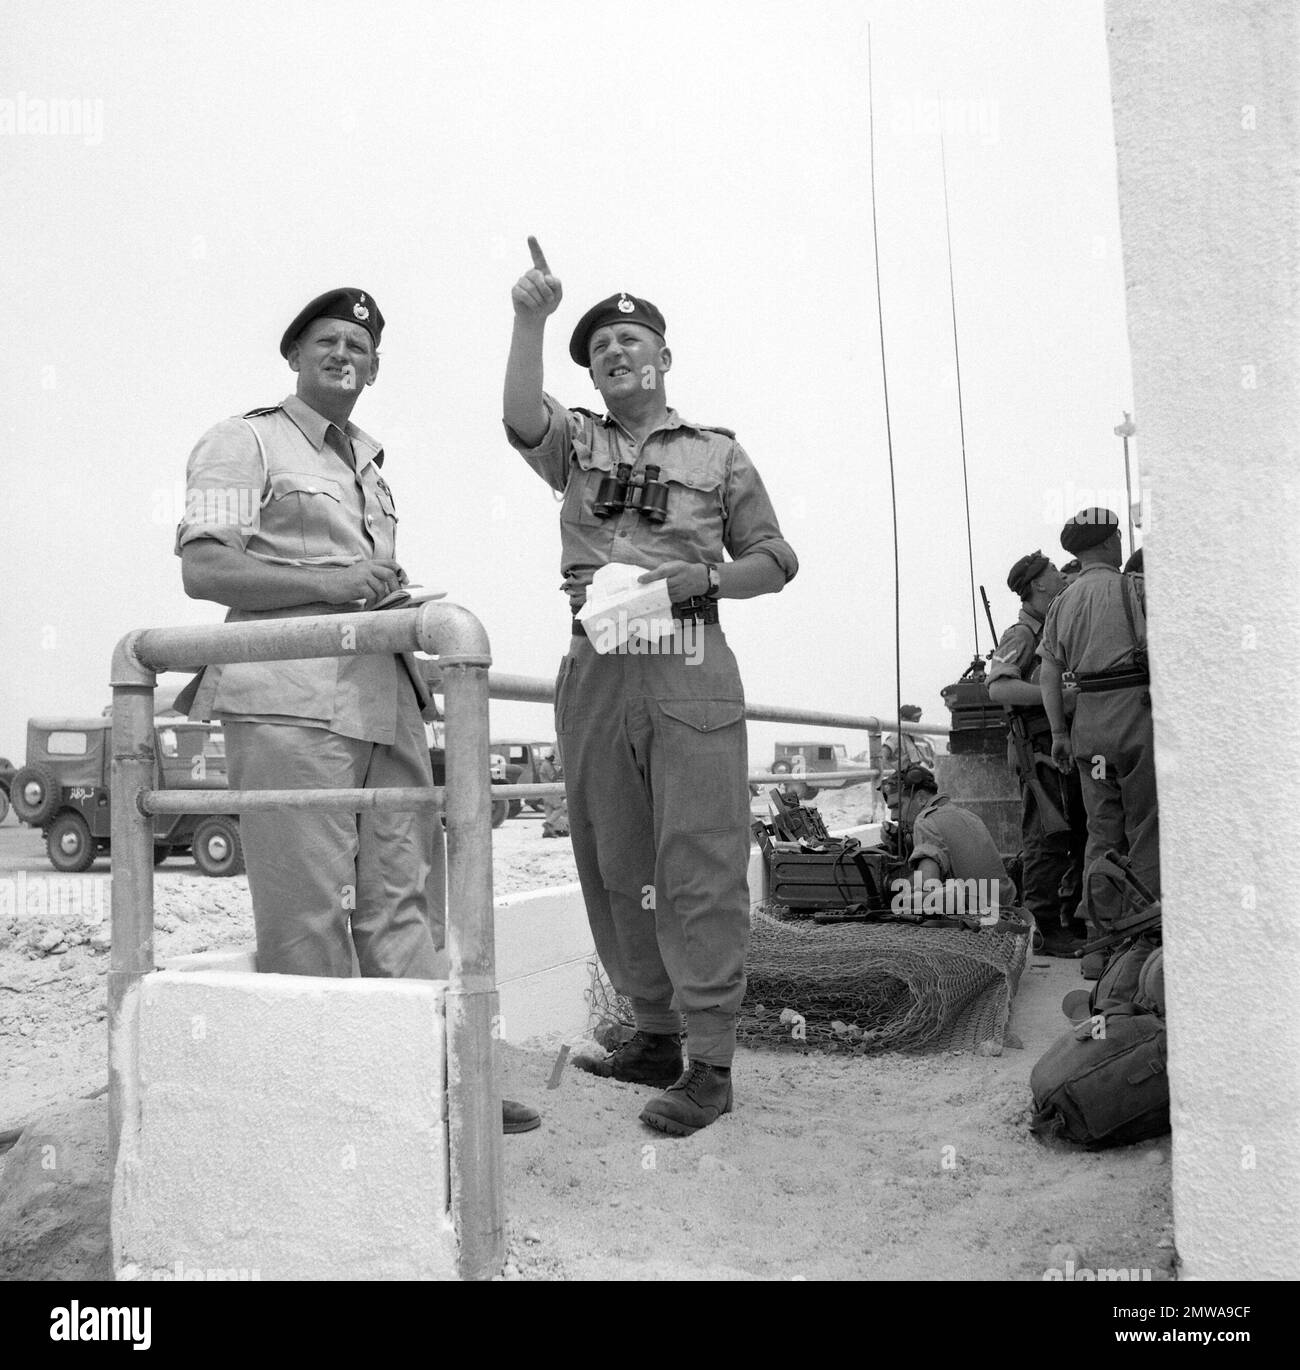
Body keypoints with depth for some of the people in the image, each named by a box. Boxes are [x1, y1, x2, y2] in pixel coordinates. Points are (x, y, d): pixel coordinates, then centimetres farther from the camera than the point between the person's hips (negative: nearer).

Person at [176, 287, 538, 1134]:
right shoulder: (245, 442, 4)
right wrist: (330, 585, -16)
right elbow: (203, 569, -8)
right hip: (288, 698, -7)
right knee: (307, 907, -5)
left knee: (402, 897, 6)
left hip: (384, 698, 7)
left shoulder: (369, 462, 27)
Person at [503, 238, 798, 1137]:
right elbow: (521, 418, -7)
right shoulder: (575, 444, 16)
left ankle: (711, 1062, -4)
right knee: (613, 865, 7)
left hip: (688, 668, -3)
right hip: (595, 668, 3)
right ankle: (655, 1037, 20)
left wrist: (701, 577, -5)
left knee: (698, 861, -8)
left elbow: (774, 560, 12)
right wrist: (530, 321, -17)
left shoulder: (718, 454, 12)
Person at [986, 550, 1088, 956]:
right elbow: (999, 688, -23)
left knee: (1085, 836, 12)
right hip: (1041, 745, -9)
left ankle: (1078, 922, 21)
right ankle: (1044, 930, -5)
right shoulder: (1021, 634, -7)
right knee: (1048, 838, -9)